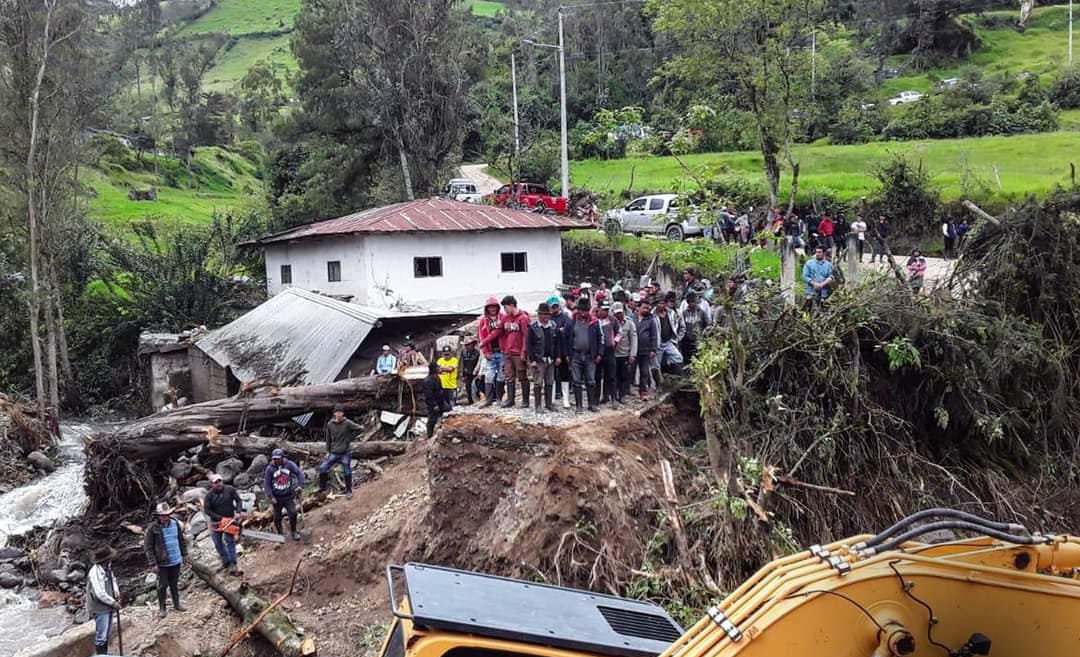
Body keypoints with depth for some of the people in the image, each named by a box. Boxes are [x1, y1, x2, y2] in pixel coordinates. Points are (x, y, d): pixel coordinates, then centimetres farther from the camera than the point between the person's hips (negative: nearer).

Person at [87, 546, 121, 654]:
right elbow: (99, 594, -28)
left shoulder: (107, 568, 1)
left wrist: (116, 591, -3)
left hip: (108, 607, 9)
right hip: (100, 608, -9)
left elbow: (112, 579, 17)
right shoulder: (95, 573, -26)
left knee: (106, 633, 20)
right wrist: (113, 603, -20)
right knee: (101, 636, -2)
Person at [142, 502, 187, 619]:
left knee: (175, 583, 19)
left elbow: (182, 539, 8)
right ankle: (161, 608, 25)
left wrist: (184, 554, 11)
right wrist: (153, 563, -15)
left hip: (176, 560, 4)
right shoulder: (152, 529, -18)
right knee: (163, 585, 8)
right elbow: (148, 548, -14)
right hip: (162, 563, -4)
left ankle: (176, 604, 34)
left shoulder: (175, 523, -5)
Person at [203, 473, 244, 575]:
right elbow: (207, 510, -13)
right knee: (218, 543, 10)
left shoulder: (230, 490, -9)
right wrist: (220, 518, -20)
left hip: (230, 520, -1)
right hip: (216, 522, 1)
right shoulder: (209, 495, -11)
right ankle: (226, 562, 25)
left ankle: (233, 565, -9)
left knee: (230, 541, -6)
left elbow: (239, 501, -2)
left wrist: (238, 512, -20)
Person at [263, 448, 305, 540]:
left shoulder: (289, 465, -8)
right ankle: (280, 534, 29)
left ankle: (294, 532, 13)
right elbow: (267, 484, -9)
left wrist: (300, 485, -17)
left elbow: (299, 472, -4)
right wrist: (271, 497, -16)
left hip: (289, 496, 0)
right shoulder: (270, 469, -11)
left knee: (293, 514, -9)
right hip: (276, 498, 0)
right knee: (277, 517, 9)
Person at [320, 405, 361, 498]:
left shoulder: (347, 423, -11)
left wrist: (350, 438, -9)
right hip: (334, 453, 3)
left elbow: (358, 428, -9)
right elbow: (328, 438, 8)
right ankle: (322, 488, 14)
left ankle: (349, 491, 22)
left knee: (347, 472, 5)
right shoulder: (330, 424, -1)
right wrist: (328, 451, 7)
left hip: (346, 453, -3)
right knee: (322, 468, -5)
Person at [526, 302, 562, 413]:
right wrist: (532, 360, -12)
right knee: (538, 383, -3)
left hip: (551, 359, 5)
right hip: (538, 360, -4)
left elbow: (558, 342, 12)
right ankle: (537, 405, 4)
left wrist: (558, 356, 5)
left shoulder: (554, 327, 8)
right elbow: (529, 344, -7)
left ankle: (549, 403, 20)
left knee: (549, 383, 11)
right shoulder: (533, 327, -6)